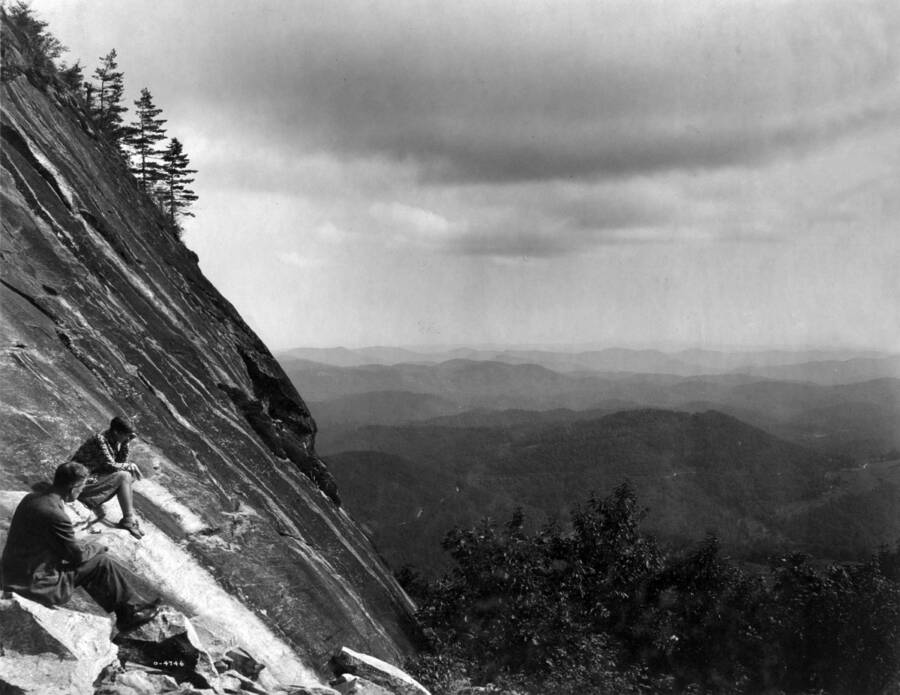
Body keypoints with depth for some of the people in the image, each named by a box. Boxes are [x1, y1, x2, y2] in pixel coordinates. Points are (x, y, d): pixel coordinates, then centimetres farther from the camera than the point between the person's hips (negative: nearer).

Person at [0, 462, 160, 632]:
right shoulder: (55, 515, -27)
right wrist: (98, 547, 8)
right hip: (34, 586, -9)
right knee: (102, 563, -2)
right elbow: (77, 555, -13)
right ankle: (131, 611, 17)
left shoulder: (31, 498, 1)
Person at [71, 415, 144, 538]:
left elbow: (122, 462, 7)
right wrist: (130, 466, -10)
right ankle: (129, 520, -15)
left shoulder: (114, 440, 4)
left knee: (127, 475, 2)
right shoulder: (100, 440, -22)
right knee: (123, 476, -18)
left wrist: (125, 443, -5)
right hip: (83, 484, -9)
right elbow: (110, 466, -24)